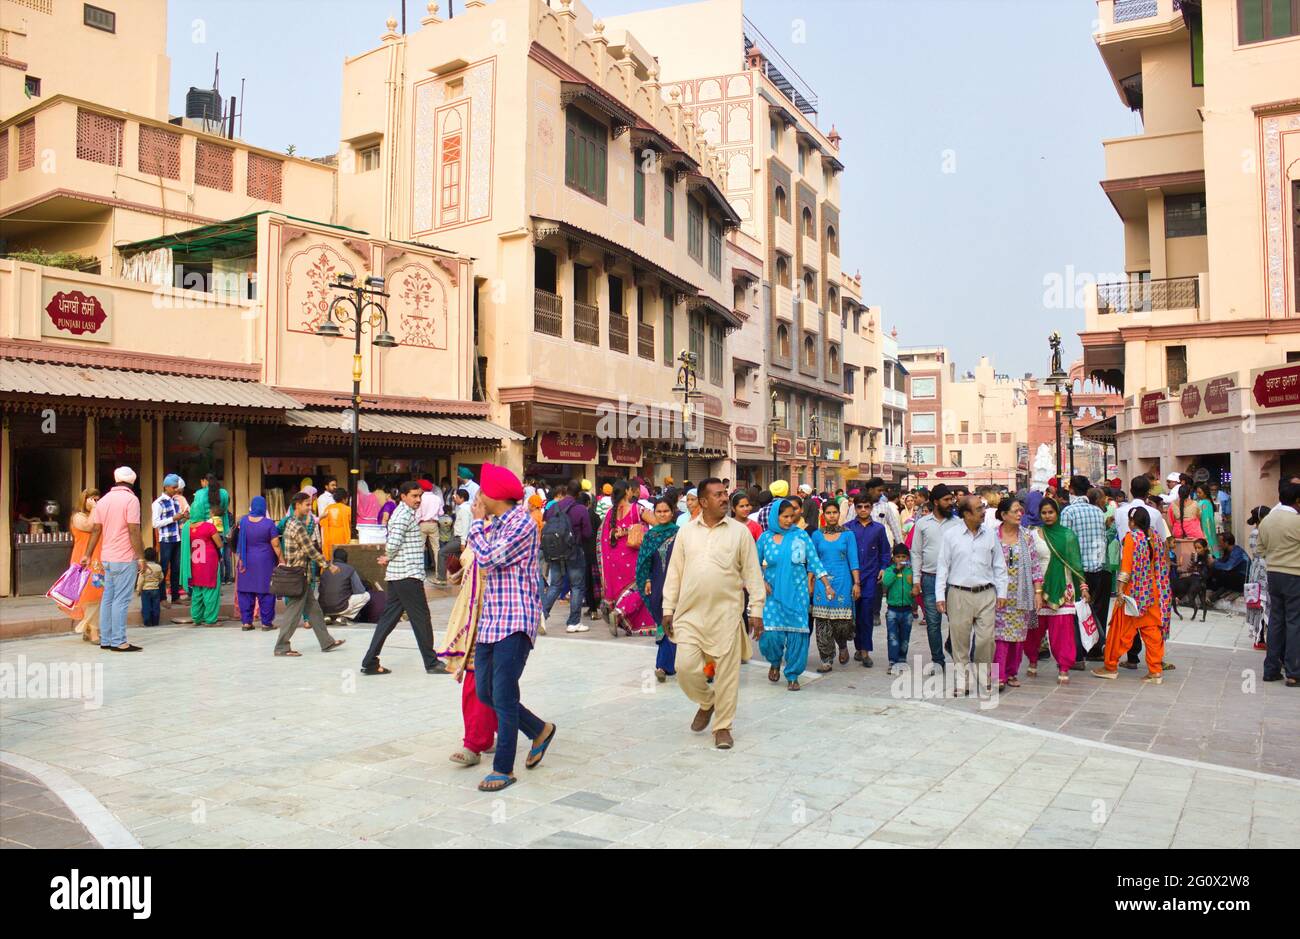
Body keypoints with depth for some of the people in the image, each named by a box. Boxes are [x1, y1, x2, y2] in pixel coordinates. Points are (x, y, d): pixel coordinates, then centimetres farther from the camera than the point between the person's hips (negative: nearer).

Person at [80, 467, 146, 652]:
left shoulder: (103, 500, 11)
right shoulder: (131, 499, -10)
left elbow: (95, 530, 12)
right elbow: (134, 531, -15)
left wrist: (87, 555, 17)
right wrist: (141, 557, -11)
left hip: (107, 558, 7)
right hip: (125, 559, -7)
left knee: (108, 599, 12)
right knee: (121, 600, -5)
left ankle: (105, 640, 16)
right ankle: (118, 642, -5)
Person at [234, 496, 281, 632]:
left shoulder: (243, 521, -3)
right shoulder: (268, 523, -12)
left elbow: (241, 540, 12)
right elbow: (276, 545, -10)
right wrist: (281, 560, -2)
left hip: (246, 562, 3)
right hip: (265, 563, -3)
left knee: (245, 591, 10)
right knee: (265, 592, 4)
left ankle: (246, 622, 12)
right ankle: (266, 622, 7)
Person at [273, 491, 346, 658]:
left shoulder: (292, 522, 12)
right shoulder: (298, 526, -18)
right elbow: (310, 550, -17)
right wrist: (329, 565, -10)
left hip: (302, 574, 10)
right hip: (299, 574, -10)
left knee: (314, 608, 13)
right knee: (294, 611, -2)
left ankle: (327, 642, 18)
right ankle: (281, 648, 5)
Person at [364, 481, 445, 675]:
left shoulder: (405, 513, 19)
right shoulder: (405, 514, -13)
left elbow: (392, 543, 22)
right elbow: (393, 542, -22)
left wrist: (387, 558, 5)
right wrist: (388, 558, -3)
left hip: (396, 575, 10)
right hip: (408, 575, -10)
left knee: (389, 617, 11)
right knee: (421, 618, -2)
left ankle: (370, 662, 12)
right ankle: (431, 663, 6)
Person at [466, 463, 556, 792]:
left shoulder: (522, 524, -12)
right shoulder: (495, 525, 16)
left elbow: (488, 558, -17)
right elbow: (480, 557, 12)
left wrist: (477, 522, -8)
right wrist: (480, 523, 10)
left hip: (514, 622, -9)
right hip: (491, 619, 9)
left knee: (503, 696, -5)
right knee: (485, 692, 12)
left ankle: (503, 769, 6)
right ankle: (540, 730, 30)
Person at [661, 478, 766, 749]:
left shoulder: (740, 531, 1)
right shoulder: (686, 532, 6)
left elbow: (752, 573, 2)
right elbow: (674, 572, 9)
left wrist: (756, 610, -3)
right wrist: (668, 609, 7)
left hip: (727, 613, -1)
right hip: (690, 612, 2)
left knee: (727, 670, 1)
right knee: (686, 667, -4)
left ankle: (722, 726, 17)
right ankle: (706, 702, 27)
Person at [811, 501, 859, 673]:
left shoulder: (848, 534, 5)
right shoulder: (817, 535, 8)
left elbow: (853, 560, 3)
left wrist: (856, 583, -3)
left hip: (843, 581, -1)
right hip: (822, 582, 1)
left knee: (842, 621, -5)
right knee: (822, 622, -4)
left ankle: (843, 646, 27)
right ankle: (826, 660, 4)